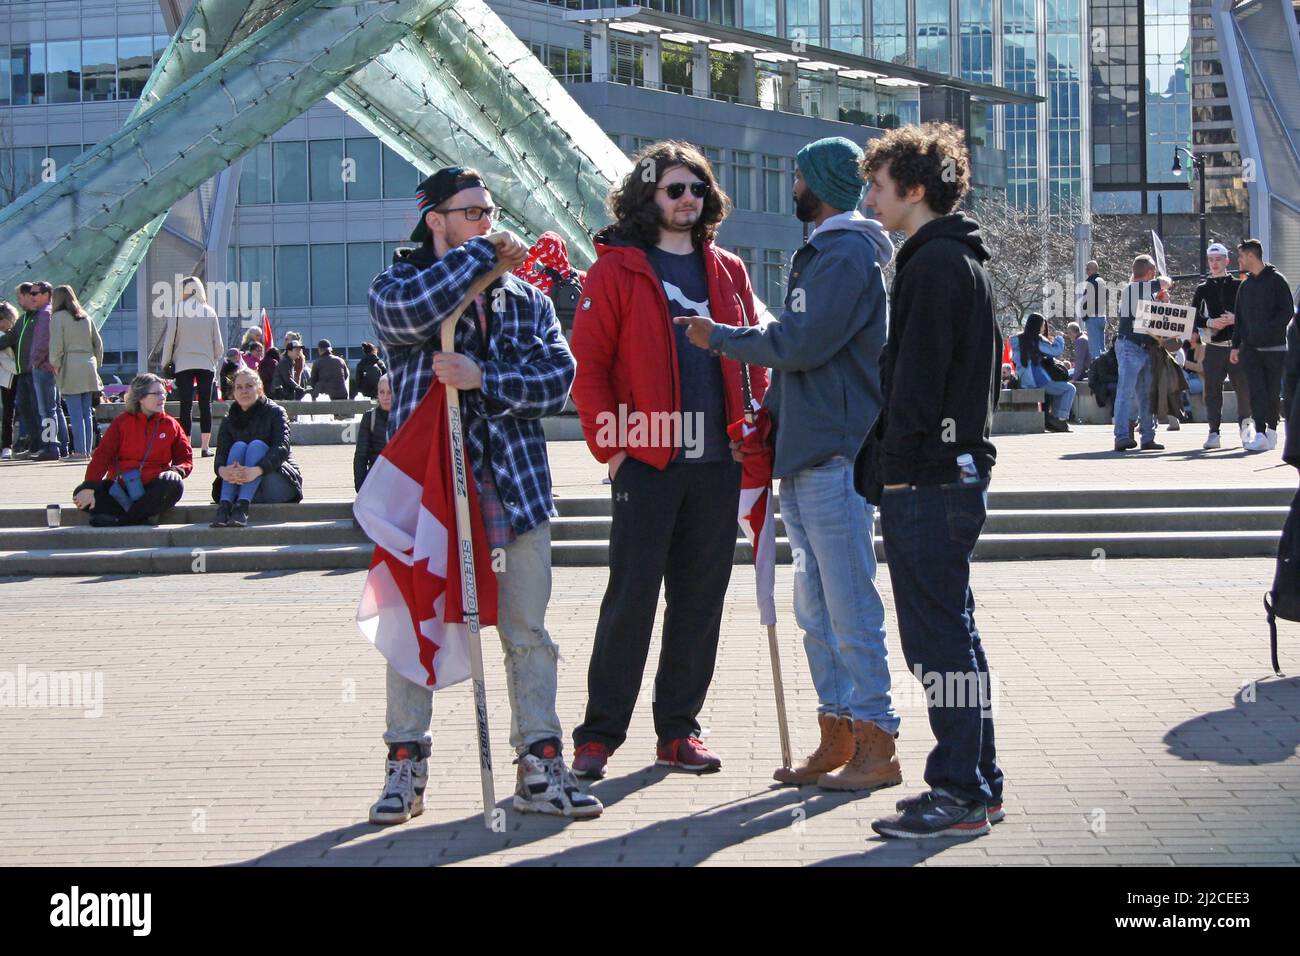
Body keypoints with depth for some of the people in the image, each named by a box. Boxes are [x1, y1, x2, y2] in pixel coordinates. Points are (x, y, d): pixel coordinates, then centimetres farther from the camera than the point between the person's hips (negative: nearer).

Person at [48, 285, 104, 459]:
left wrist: (55, 364, 2)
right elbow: (98, 342, 15)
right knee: (87, 412, 9)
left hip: (71, 367, -6)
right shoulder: (85, 317, 15)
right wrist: (96, 363, 20)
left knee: (75, 413, -6)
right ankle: (87, 450, 10)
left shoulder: (58, 317, -3)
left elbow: (56, 345, -9)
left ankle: (80, 451, -9)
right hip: (88, 365, 6)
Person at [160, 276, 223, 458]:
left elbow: (169, 339, -3)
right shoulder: (209, 311, 4)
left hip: (183, 363, -2)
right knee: (205, 405, 6)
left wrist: (165, 362, 7)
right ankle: (205, 446, 5)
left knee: (185, 406, -1)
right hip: (206, 364, 2)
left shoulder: (177, 310, -4)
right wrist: (215, 360, 22)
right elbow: (218, 343, 7)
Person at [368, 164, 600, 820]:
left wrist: (484, 378, -15)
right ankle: (406, 768, 11)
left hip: (513, 488, 3)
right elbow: (407, 310, -21)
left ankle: (540, 768, 10)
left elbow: (558, 376, 0)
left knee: (529, 634, 4)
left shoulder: (524, 297, 15)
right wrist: (483, 254, -11)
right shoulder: (398, 285, 5)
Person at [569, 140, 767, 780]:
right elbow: (587, 365, -3)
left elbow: (753, 356, 18)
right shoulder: (617, 269, 0)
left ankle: (678, 730, 17)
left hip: (717, 462, 5)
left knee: (701, 598, 7)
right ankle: (599, 734, 5)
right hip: (647, 460, -5)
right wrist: (610, 444, -9)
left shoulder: (728, 272, 15)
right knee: (631, 596, -4)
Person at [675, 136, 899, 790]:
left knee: (851, 610, -8)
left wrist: (718, 338, -7)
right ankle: (837, 741, 18)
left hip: (836, 458, -10)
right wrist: (768, 420, 15)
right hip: (805, 455, 10)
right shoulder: (820, 254, 21)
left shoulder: (848, 255, -11)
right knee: (817, 611, 12)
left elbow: (800, 343, -18)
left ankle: (876, 748, -3)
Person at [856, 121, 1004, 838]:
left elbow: (916, 378, -19)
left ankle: (960, 795, -1)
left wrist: (888, 469, -14)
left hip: (926, 482, -10)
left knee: (938, 637, -6)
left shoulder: (934, 263, -14)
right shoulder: (964, 258, 18)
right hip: (958, 470, 10)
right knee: (951, 633, 14)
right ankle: (977, 784, 21)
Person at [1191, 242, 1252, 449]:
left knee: (1244, 388, -2)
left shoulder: (1238, 286, 7)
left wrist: (1235, 319, -12)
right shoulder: (1202, 289, 11)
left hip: (1237, 345, -1)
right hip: (1213, 347, 1)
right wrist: (1210, 322, -9)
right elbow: (1192, 317, 8)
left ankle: (1246, 426, 17)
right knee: (1212, 391, 0)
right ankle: (1214, 432, 4)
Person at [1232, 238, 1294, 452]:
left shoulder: (1276, 280, -2)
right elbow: (1239, 318, 20)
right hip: (1251, 347, 4)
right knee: (1257, 391, -7)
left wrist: (1266, 330, -17)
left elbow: (1287, 312, -8)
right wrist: (1236, 345, 13)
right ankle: (1261, 435, -13)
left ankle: (1271, 432, 13)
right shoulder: (1245, 285, 16)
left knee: (1273, 392, 2)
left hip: (1274, 347, -4)